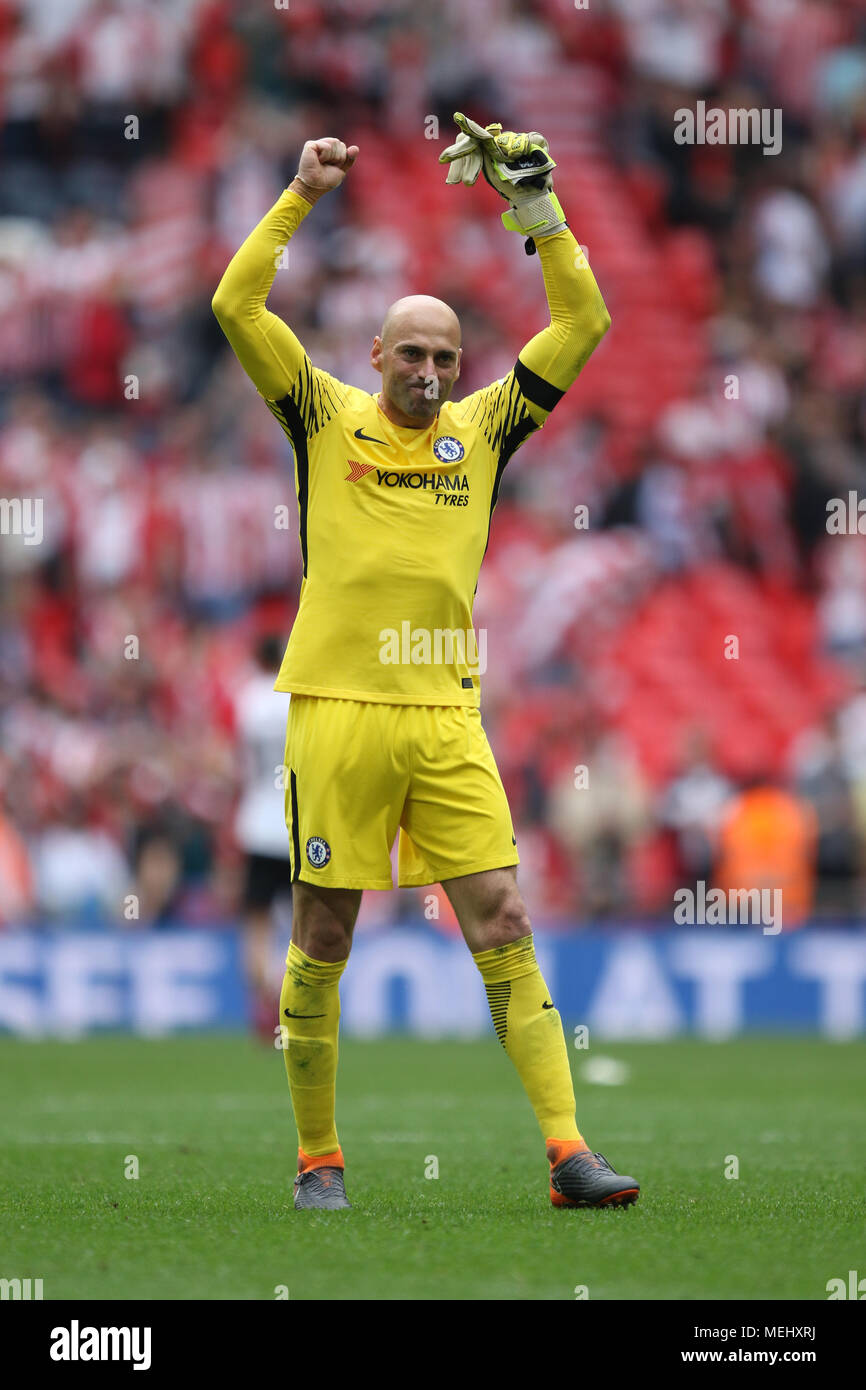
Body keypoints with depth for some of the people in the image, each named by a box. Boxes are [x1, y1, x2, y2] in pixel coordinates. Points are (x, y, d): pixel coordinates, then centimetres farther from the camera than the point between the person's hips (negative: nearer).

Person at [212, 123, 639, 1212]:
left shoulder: (483, 429, 12)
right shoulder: (327, 419, 6)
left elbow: (582, 323, 10)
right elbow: (236, 307, -3)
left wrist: (537, 206, 1)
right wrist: (300, 198, -9)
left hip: (446, 716, 2)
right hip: (337, 708, -2)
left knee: (503, 928, -4)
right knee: (322, 942, 3)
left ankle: (568, 1153, -9)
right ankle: (317, 1157, 13)